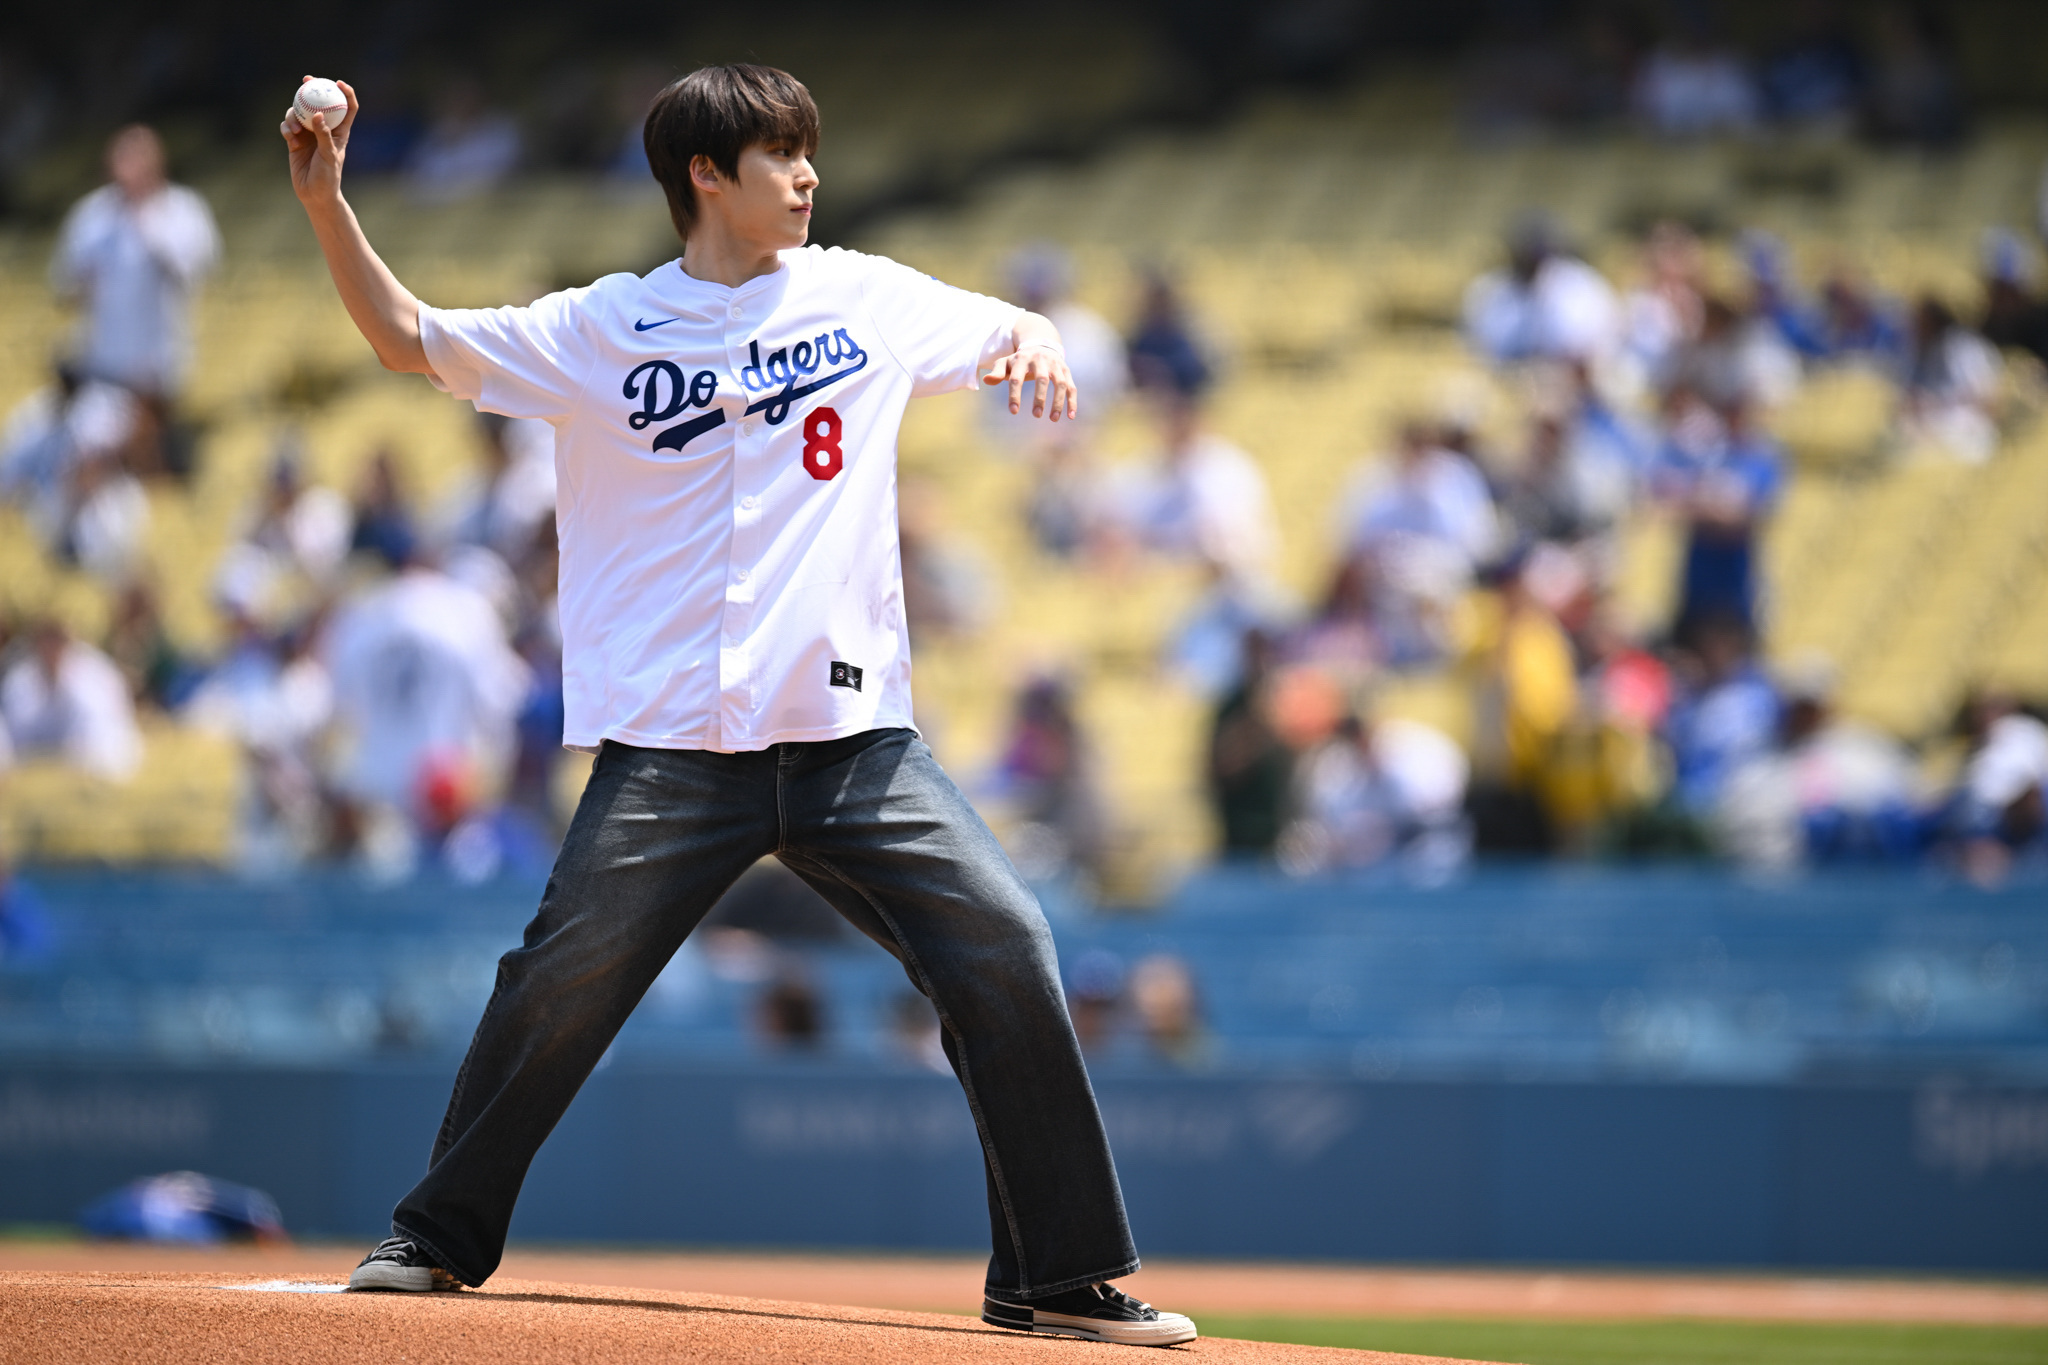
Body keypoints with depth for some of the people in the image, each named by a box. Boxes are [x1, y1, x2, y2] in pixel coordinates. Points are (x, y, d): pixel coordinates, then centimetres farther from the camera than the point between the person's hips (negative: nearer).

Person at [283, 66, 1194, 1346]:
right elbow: (413, 340, 6)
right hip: (672, 748, -2)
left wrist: (1036, 345, -4)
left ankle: (1060, 1275, 1)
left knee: (1007, 954, -9)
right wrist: (329, 207, -6)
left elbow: (1012, 336, 19)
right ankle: (441, 1236, 11)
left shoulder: (867, 298, 10)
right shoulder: (602, 329, 5)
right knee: (562, 983, -10)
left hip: (856, 737, 2)